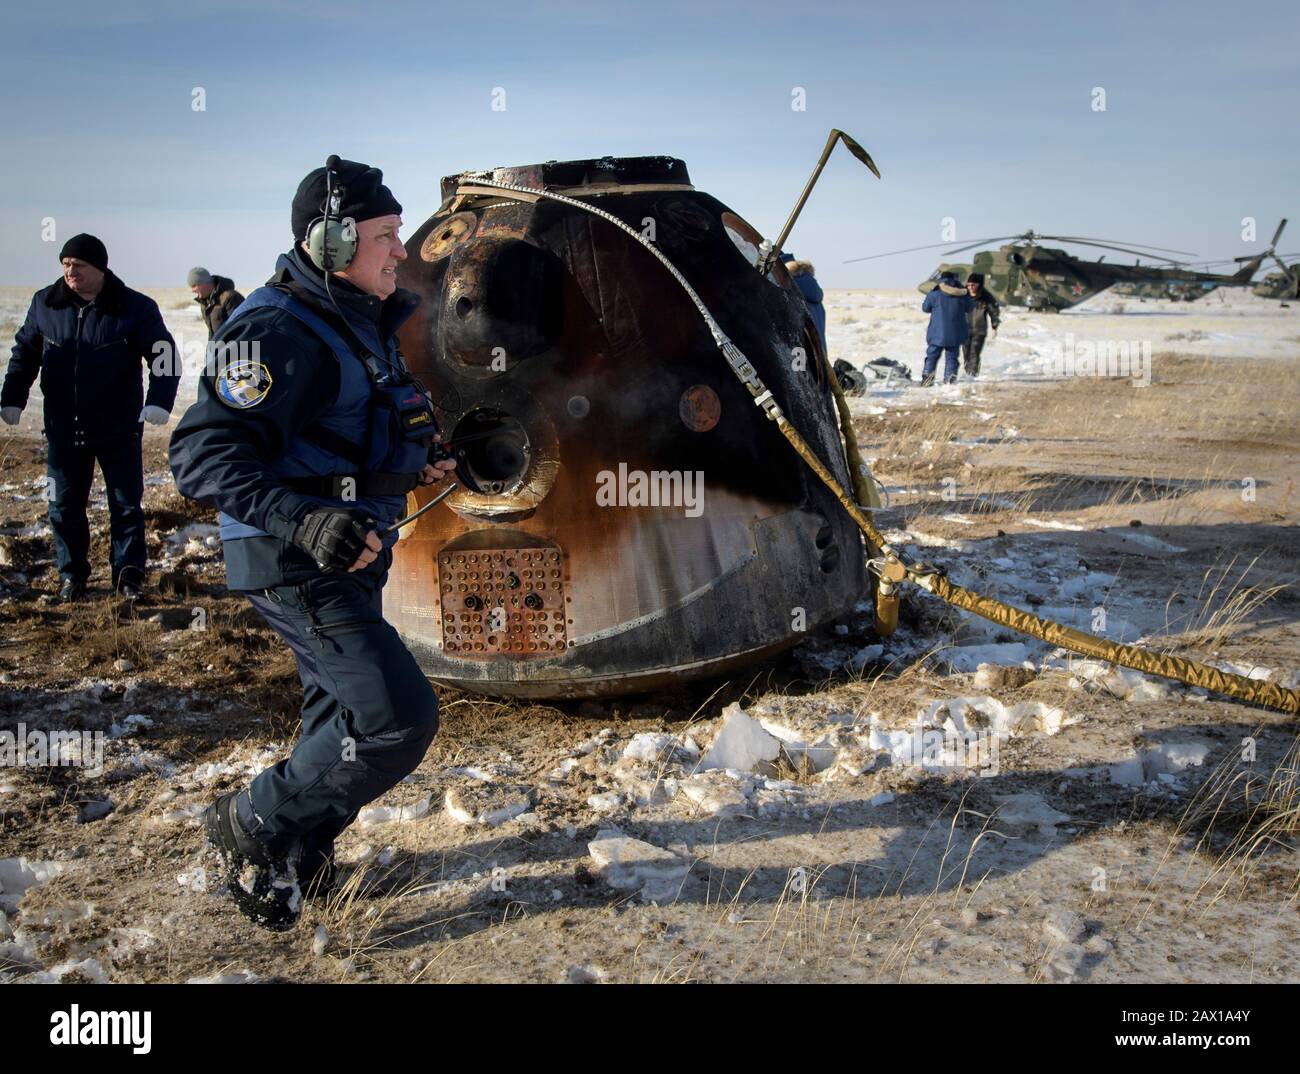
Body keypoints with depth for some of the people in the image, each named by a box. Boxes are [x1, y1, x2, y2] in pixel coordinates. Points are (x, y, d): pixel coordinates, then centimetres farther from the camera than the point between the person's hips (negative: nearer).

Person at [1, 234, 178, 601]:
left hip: (119, 430, -3)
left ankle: (129, 575, 15)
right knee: (64, 505, 9)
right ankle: (71, 574, 22)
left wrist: (159, 401, -23)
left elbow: (164, 354, -9)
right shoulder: (46, 303, 2)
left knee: (126, 504, 4)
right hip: (63, 429, 3)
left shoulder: (135, 308, -8)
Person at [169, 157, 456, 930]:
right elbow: (203, 455, -27)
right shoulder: (280, 332, -20)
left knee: (344, 714, 21)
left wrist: (415, 461, 11)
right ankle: (255, 824, 6)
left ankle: (298, 853, 40)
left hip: (348, 556, 10)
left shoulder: (361, 325, 11)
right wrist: (305, 519, -39)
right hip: (299, 569, -10)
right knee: (399, 717, -13)